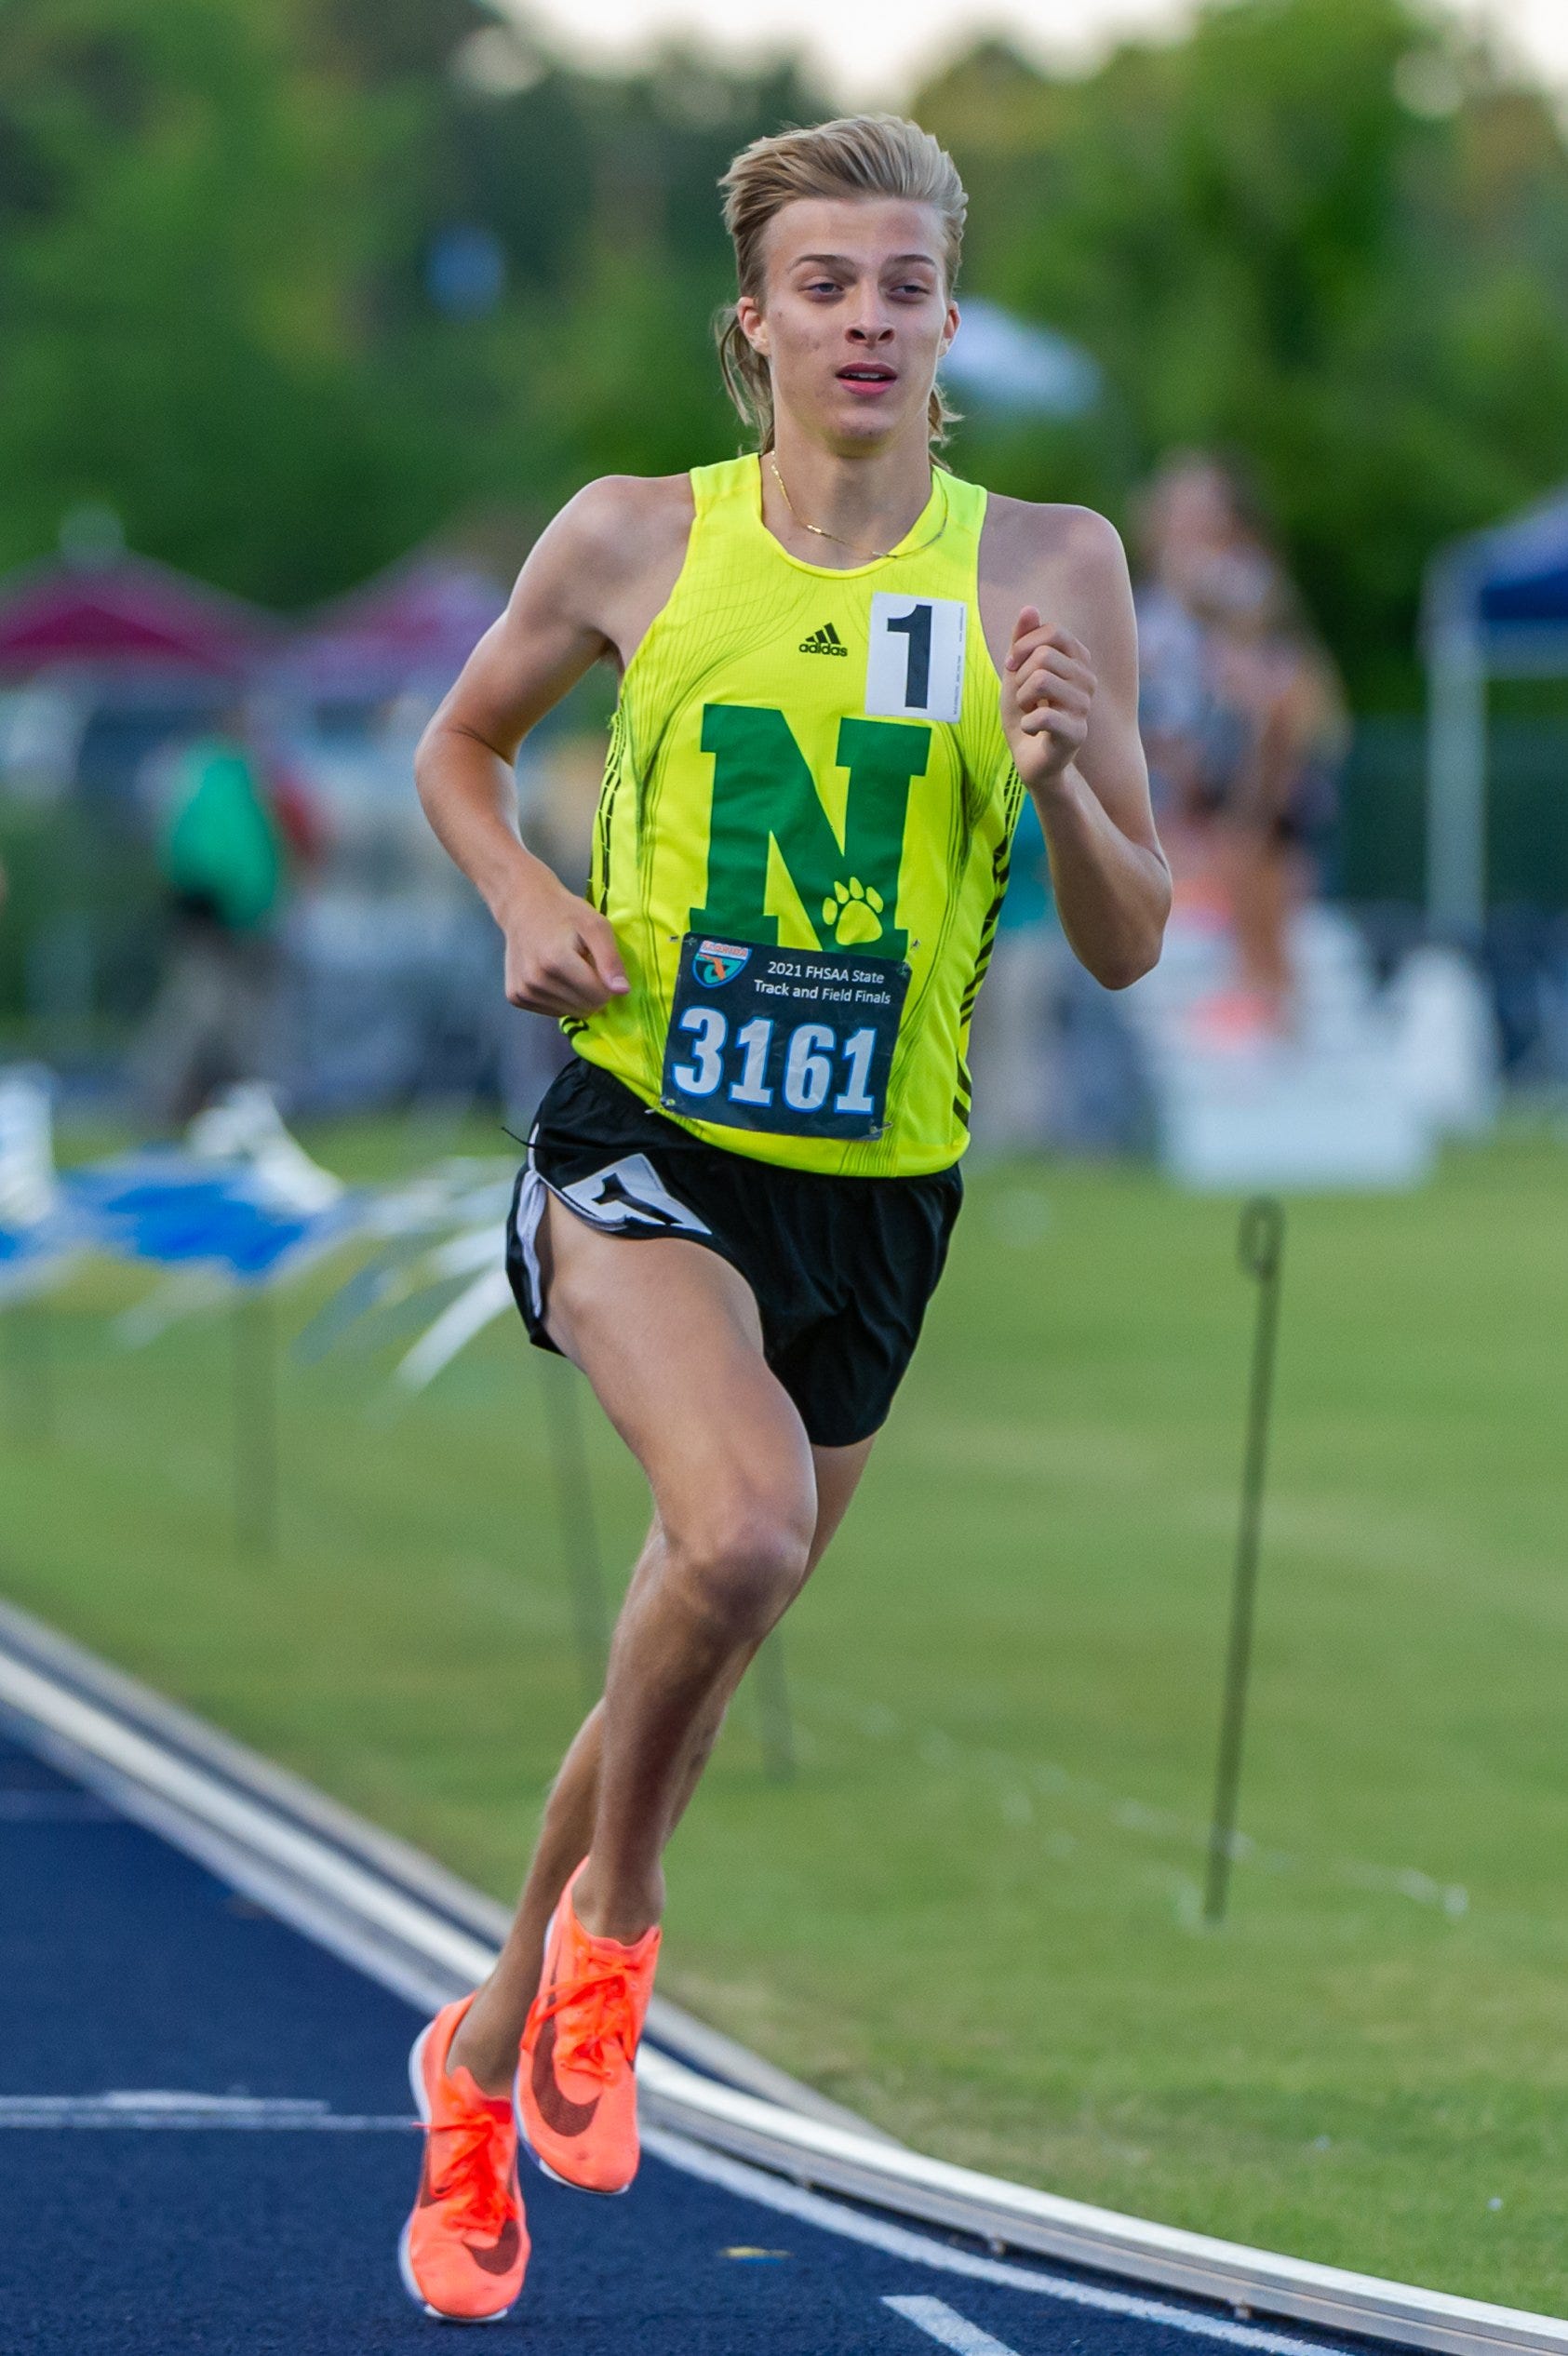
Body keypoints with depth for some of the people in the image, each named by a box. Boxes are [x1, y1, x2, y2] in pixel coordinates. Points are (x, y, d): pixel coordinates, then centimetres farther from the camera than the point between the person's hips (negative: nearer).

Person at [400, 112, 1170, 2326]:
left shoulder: (1049, 568, -1)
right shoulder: (636, 542, -2)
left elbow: (1130, 944, 1)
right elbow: (460, 747, 16)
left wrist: (1069, 776, -19)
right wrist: (529, 902, -3)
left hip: (876, 1188, 3)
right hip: (640, 1140, -3)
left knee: (695, 1648, 15)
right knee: (743, 1527, -30)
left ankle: (486, 2052, 39)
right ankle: (610, 1924, -4)